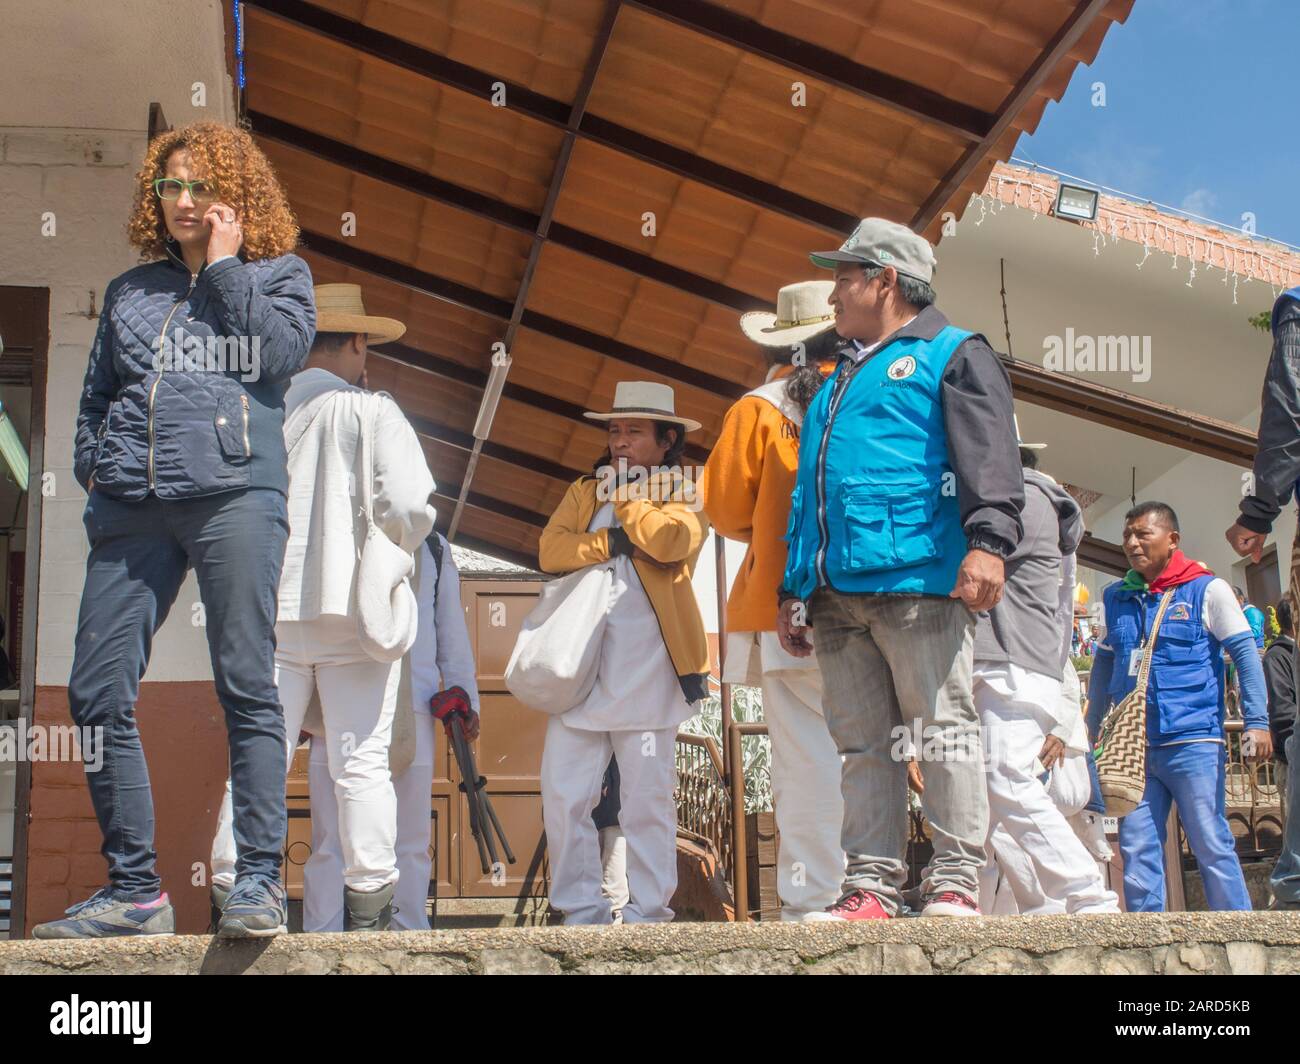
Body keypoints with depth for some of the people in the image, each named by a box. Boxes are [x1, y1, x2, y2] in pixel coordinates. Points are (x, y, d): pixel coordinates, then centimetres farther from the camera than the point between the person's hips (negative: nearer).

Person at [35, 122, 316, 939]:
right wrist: (92, 469, 10)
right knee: (98, 692, -2)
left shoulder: (277, 272, 13)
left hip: (233, 493, -4)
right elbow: (96, 395, 26)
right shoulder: (131, 289, 23)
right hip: (133, 506, 4)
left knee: (246, 685, -8)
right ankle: (134, 888, 6)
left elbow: (281, 354, -6)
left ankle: (261, 879, -4)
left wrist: (226, 267, 1)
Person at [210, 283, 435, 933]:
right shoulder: (373, 412, -2)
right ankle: (368, 905, 5)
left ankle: (238, 893, 0)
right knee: (361, 759, 2)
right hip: (355, 605, -3)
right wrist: (402, 547, 8)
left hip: (270, 606, 3)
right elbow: (406, 504, -13)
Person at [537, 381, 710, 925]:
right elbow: (550, 549, 3)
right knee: (563, 797, -1)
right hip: (578, 665, 4)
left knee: (647, 801, -1)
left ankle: (647, 914, 6)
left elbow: (671, 541, -13)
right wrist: (612, 542, -10)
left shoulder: (682, 494, 10)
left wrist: (624, 493, -1)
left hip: (646, 670, -4)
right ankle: (582, 911, 7)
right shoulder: (584, 490, 21)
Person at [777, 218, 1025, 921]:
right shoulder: (840, 380, 29)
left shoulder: (953, 354, 7)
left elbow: (988, 453, -8)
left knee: (943, 730, -6)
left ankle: (955, 883, -4)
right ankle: (872, 886, 6)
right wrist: (794, 589, 23)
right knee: (862, 743, 5)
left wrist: (988, 540, -23)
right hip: (836, 592, 8)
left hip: (916, 580, -7)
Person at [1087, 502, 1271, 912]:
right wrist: (1093, 728, 22)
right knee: (1137, 849, 3)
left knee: (1212, 846, -3)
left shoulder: (1207, 590, 1)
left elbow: (1244, 653, -1)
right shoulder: (1116, 597, 13)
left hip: (1194, 743, -4)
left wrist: (1257, 721, -9)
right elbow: (1104, 663, 23)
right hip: (1134, 747, 5)